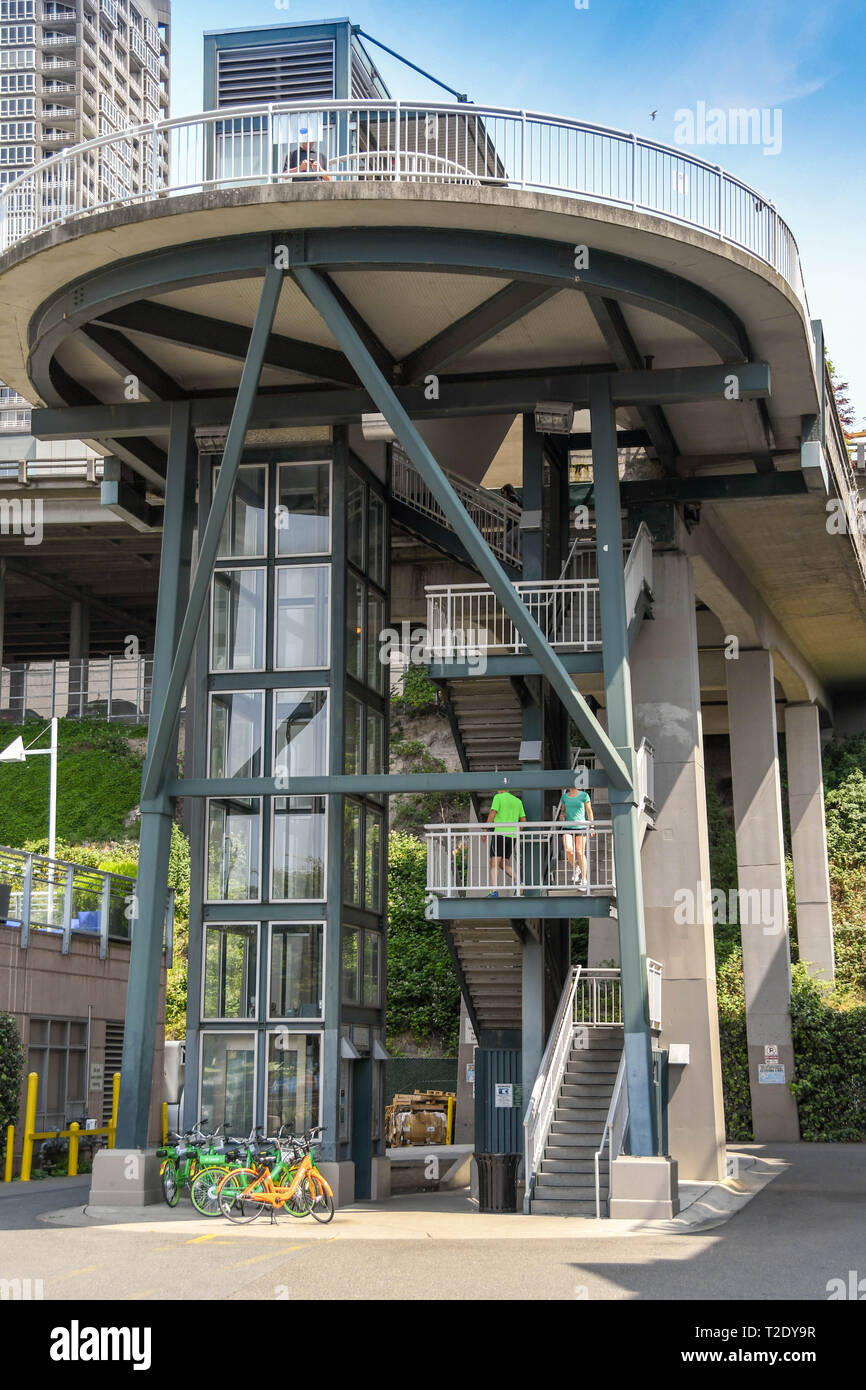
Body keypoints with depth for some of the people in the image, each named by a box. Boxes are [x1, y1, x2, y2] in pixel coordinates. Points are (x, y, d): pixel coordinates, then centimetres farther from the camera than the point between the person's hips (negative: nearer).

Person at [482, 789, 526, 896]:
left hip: (500, 833, -6)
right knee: (504, 864, 14)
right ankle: (516, 882, -10)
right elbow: (523, 820, 17)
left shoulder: (498, 797, 2)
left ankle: (494, 891, -21)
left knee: (494, 864, -8)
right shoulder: (518, 801, 18)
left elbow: (492, 814, -9)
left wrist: (485, 831, -4)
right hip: (512, 836, 6)